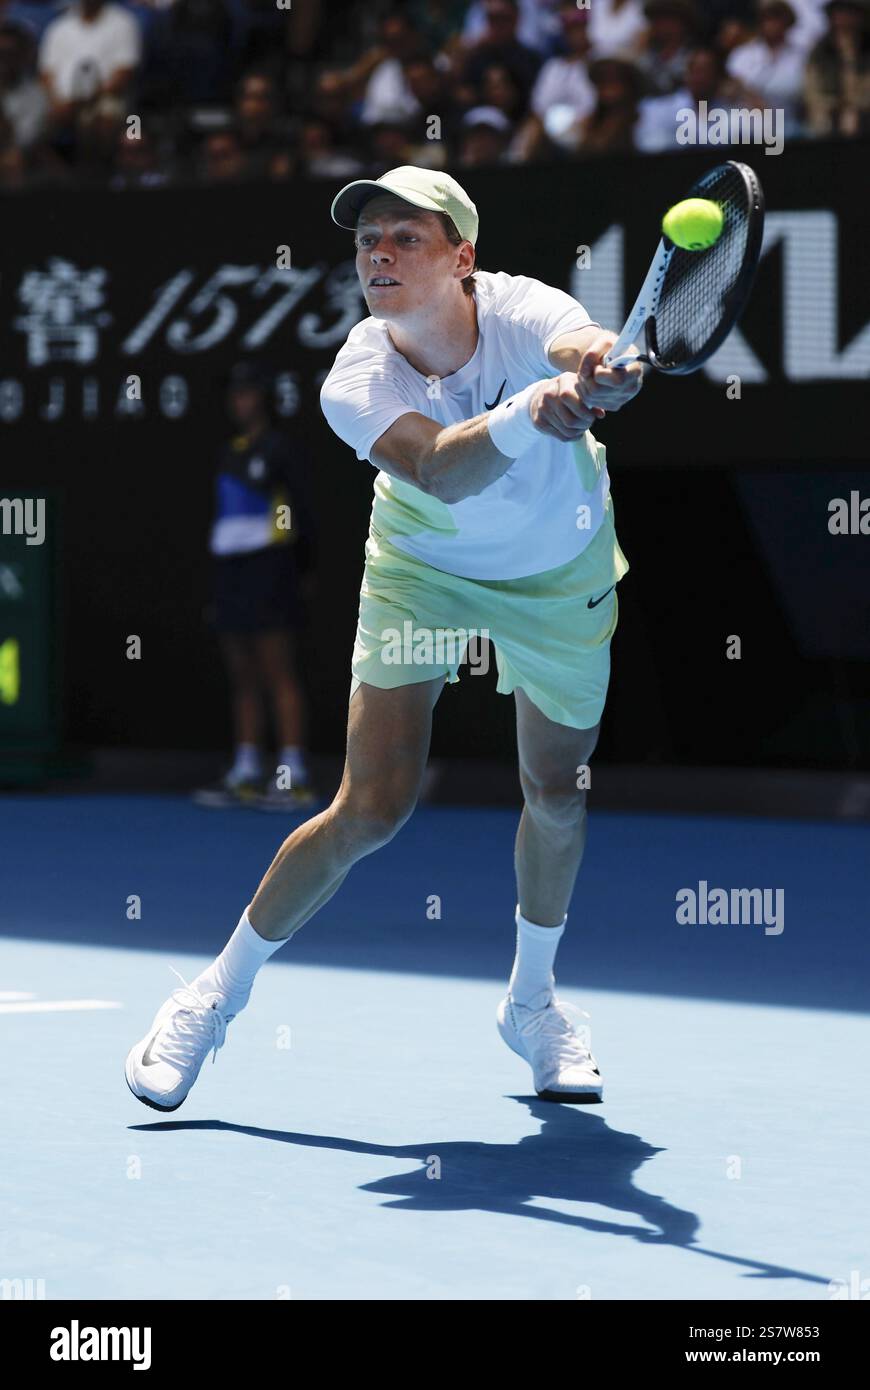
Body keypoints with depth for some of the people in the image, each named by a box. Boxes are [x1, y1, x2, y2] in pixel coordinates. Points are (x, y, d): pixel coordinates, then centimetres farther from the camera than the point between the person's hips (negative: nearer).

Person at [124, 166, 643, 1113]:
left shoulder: (523, 310, -29)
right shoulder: (356, 384, -29)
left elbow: (582, 348, -53)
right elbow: (438, 469, -48)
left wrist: (598, 370, -78)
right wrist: (527, 415, -69)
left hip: (559, 573, 2)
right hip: (422, 567, -1)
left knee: (557, 795, 10)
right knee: (372, 807, -12)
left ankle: (531, 1000, 37)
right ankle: (218, 992, 7)